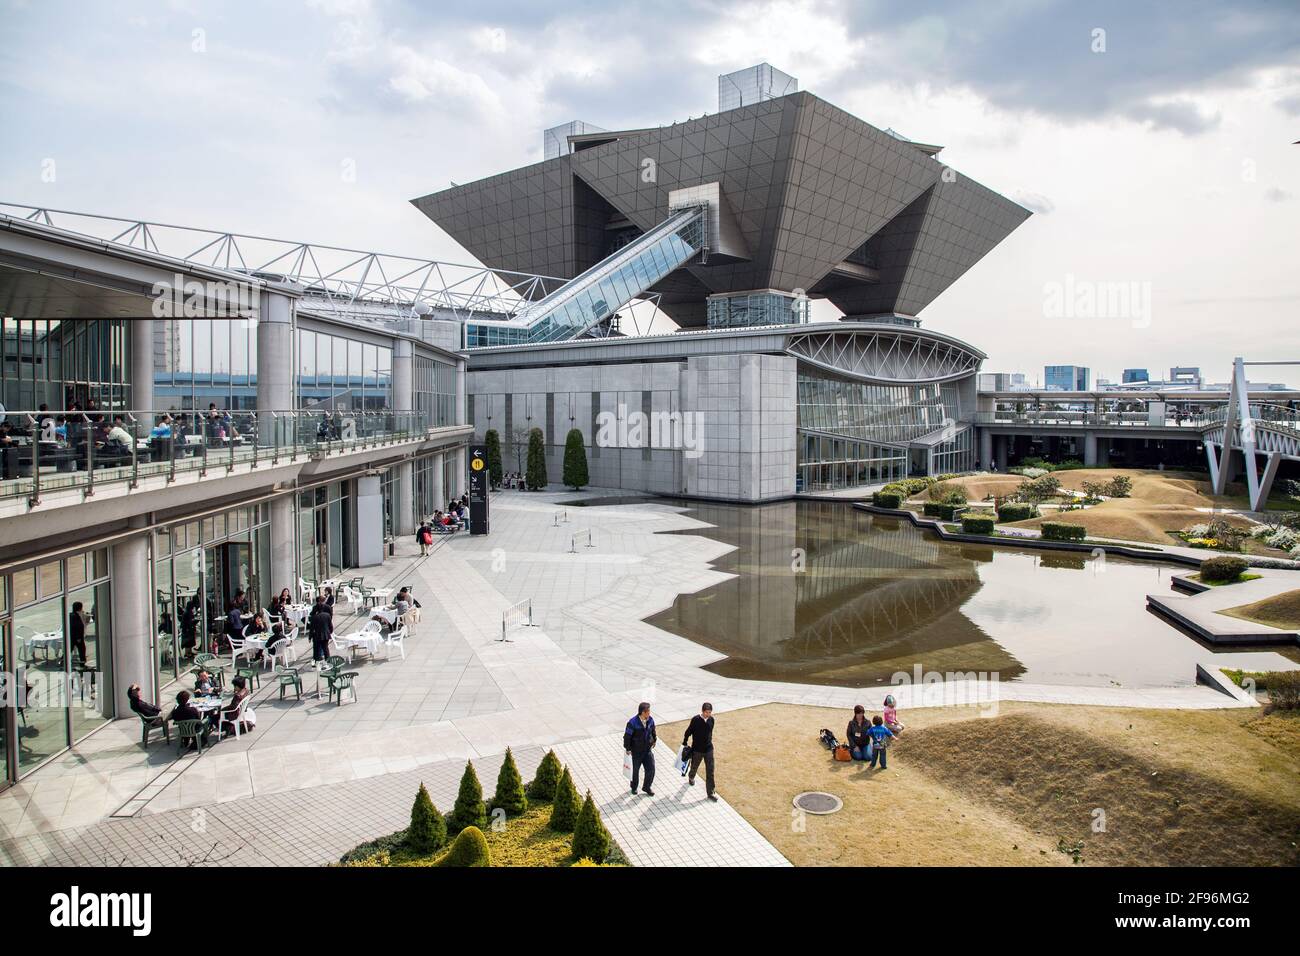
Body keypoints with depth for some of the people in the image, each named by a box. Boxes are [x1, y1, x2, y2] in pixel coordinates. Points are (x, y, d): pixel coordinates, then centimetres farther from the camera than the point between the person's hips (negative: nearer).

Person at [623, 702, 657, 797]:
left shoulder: (650, 720, -11)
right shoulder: (633, 723, -27)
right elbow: (627, 736, -17)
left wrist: (654, 740, 19)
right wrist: (627, 749, -10)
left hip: (648, 750, 4)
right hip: (636, 752, -4)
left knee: (651, 770, 4)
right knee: (635, 770, 17)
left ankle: (646, 787, 30)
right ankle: (634, 787, 43)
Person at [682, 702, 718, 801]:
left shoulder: (711, 720, -7)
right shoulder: (695, 720, -21)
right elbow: (688, 732, -9)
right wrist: (684, 744, 0)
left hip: (708, 749, 3)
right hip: (697, 749, -2)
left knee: (710, 771, 2)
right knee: (694, 767, 21)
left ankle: (710, 793, 12)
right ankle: (691, 777, 55)